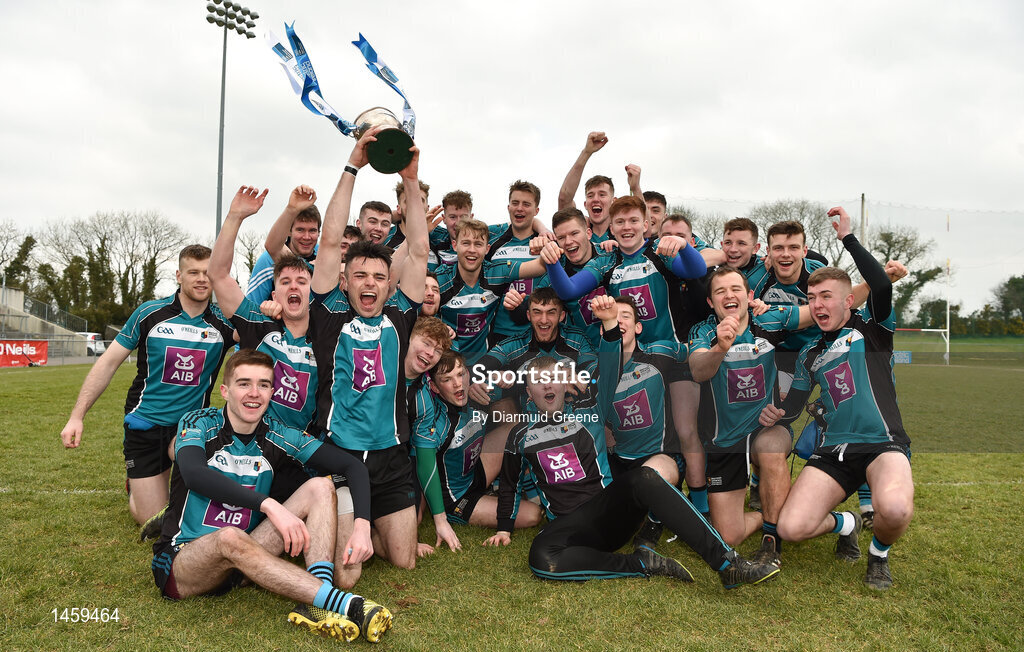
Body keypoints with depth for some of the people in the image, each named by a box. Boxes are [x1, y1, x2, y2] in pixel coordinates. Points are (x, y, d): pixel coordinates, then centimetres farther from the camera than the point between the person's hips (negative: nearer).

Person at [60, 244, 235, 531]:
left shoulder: (223, 322, -5)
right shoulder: (150, 313, -5)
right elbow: (108, 362, -1)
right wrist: (76, 417, -4)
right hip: (145, 424, -1)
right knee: (153, 522, 3)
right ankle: (134, 487, 37)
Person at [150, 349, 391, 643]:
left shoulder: (277, 435, -2)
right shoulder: (198, 423, -9)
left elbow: (352, 466, -6)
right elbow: (194, 474, -32)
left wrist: (362, 525, -23)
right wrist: (268, 504, -40)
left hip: (243, 561, 4)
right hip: (179, 560, -4)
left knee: (320, 487, -12)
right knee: (230, 537, -38)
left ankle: (316, 605, -32)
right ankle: (345, 604, -41)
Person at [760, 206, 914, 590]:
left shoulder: (872, 328, 5)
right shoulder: (810, 354, 18)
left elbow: (882, 286, -16)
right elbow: (793, 405, 19)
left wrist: (847, 237, -12)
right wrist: (775, 414, -4)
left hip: (882, 444, -4)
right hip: (834, 451, 4)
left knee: (894, 509, -38)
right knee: (791, 527, -18)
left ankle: (879, 553, 0)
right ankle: (844, 524, 18)